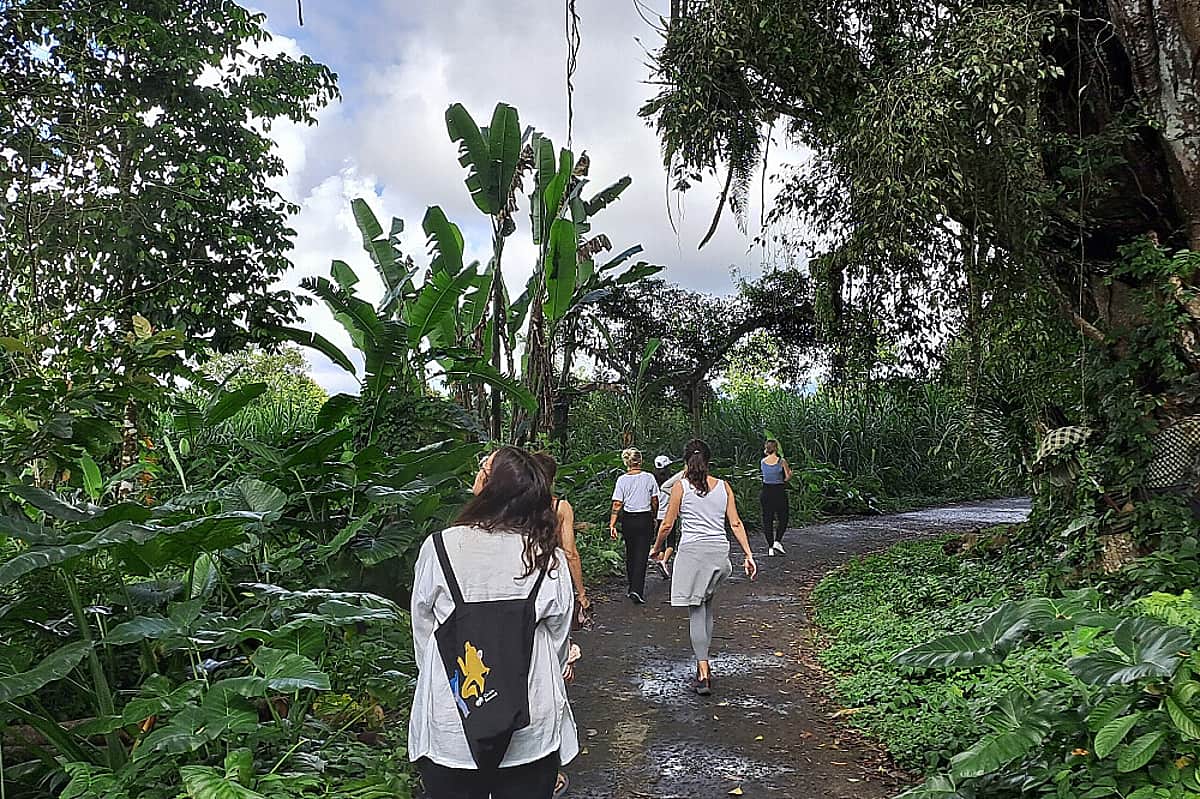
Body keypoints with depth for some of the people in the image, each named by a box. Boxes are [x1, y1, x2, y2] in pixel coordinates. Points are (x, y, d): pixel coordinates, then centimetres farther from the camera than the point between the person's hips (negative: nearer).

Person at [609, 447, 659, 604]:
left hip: (628, 519, 2)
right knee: (642, 554, -1)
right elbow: (654, 501, 2)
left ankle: (633, 588, 28)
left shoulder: (622, 479, -5)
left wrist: (612, 524, -6)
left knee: (630, 553, 17)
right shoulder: (649, 478, -5)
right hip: (645, 519, -2)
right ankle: (637, 590, -14)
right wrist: (654, 517, 18)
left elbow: (617, 504, -8)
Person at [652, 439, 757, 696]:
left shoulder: (681, 486, -2)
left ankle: (703, 672, -6)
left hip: (692, 550, -4)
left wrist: (657, 548, 15)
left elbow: (667, 524, -1)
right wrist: (748, 554, 5)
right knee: (707, 607, 18)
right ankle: (703, 663, 24)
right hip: (719, 550, 4)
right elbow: (736, 523, 3)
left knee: (696, 610, 1)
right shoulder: (723, 486, 7)